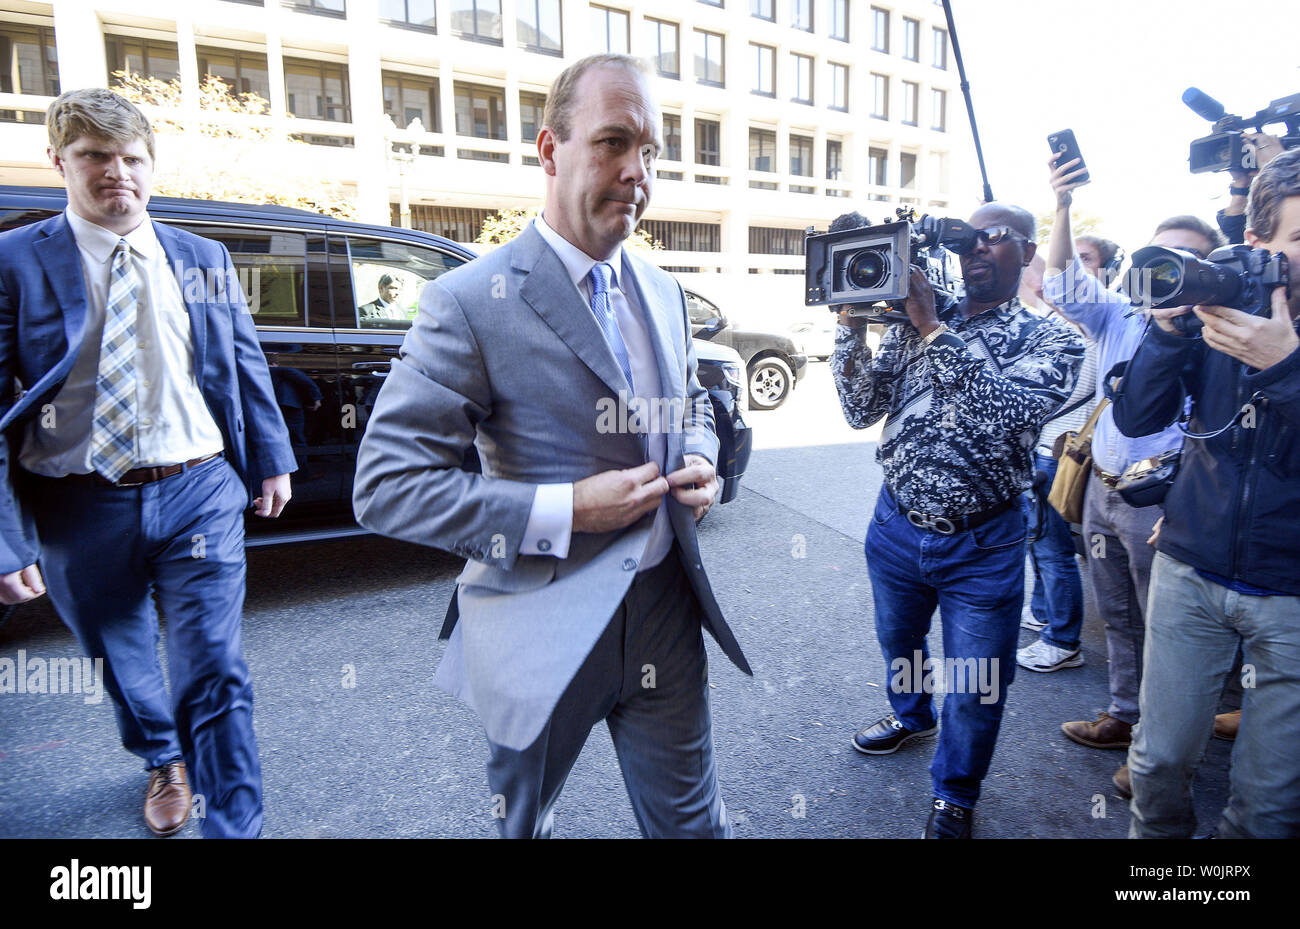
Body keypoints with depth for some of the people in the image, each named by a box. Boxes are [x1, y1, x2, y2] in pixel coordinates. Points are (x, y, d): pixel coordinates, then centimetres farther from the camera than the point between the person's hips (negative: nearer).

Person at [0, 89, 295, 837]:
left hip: (197, 494, 0)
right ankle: (164, 763, 50)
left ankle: (234, 827, 14)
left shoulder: (205, 260, 4)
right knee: (124, 664, 22)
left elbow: (247, 366, 12)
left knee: (216, 678, 0)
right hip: (79, 508, 0)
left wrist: (271, 460, 12)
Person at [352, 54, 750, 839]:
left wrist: (701, 465, -3)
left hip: (667, 618, 5)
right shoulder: (472, 301, -15)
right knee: (525, 823, 23)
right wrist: (563, 511, -23)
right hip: (542, 635, -4)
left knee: (693, 822, 19)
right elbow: (387, 486, -17)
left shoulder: (665, 294, 6)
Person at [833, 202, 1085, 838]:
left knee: (973, 690, 9)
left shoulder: (1050, 340, -6)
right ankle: (911, 715, 58)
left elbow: (1010, 410, -27)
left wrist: (934, 329, -26)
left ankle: (954, 796, 36)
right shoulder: (910, 324, 2)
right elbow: (862, 411, -4)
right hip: (896, 526, 3)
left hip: (982, 546, -3)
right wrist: (851, 320, -14)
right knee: (898, 641, 26)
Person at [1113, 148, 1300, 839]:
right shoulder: (1216, 305, -2)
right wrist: (1167, 329, -19)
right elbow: (1135, 419, -6)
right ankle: (1155, 833, 38)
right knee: (1161, 757, 11)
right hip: (1190, 573, 1)